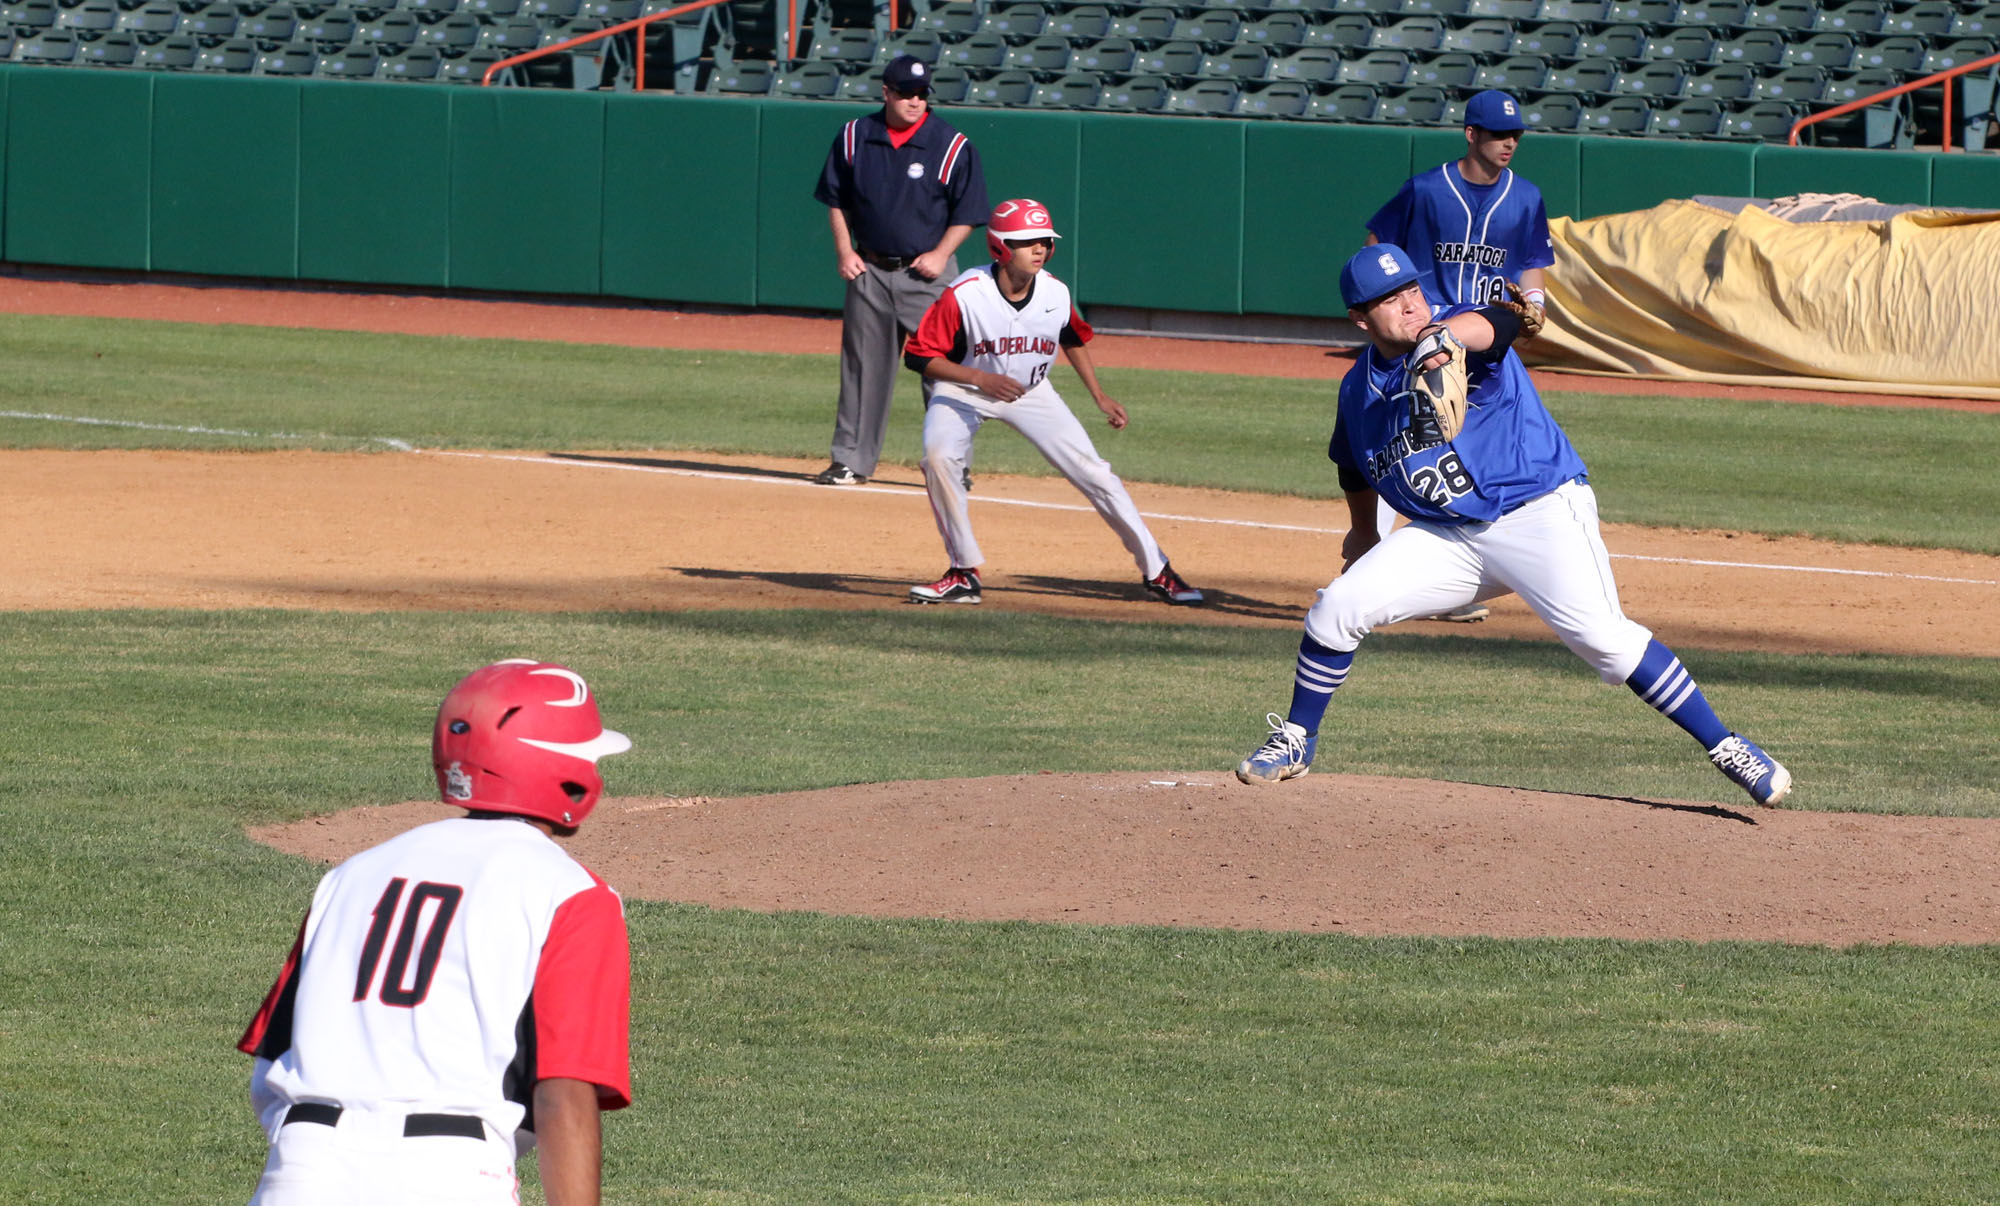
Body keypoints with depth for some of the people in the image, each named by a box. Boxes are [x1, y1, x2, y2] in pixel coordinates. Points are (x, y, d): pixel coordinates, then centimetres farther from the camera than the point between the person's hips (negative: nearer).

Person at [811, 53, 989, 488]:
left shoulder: (952, 146, -6)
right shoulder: (854, 137, 2)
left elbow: (968, 211, -1)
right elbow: (835, 199, 12)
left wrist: (941, 254, -12)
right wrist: (844, 250, 2)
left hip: (927, 274, -3)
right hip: (870, 269, 3)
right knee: (862, 367, 7)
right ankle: (851, 459, 15)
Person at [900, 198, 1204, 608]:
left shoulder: (1055, 294, -15)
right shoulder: (964, 296, -28)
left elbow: (1073, 340, 8)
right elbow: (920, 356, -24)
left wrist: (1100, 397, 6)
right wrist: (980, 378, -36)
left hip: (1031, 392, 3)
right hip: (963, 390, -3)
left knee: (1094, 474, -5)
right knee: (939, 458, -30)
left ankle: (1156, 570, 7)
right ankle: (964, 574, -16)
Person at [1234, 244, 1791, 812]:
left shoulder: (1463, 334, -10)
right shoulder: (1359, 389, 7)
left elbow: (1496, 320, -36)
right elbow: (1355, 467, 27)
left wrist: (1448, 337, -57)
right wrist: (1363, 532, 38)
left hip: (1541, 510, -6)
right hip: (1447, 538, 6)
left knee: (1602, 636, -22)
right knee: (1335, 608, -5)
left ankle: (1726, 748, -17)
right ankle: (1296, 742, 15)